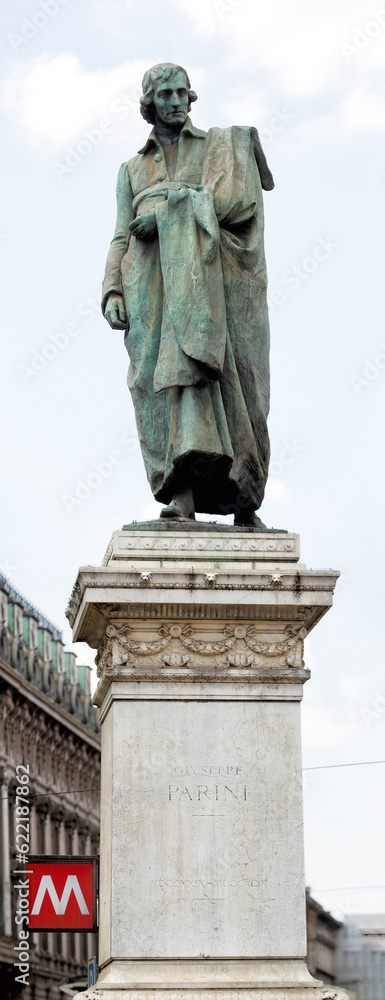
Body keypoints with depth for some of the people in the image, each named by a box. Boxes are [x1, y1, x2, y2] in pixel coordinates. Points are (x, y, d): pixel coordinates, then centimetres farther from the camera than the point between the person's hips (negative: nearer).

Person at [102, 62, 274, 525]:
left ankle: (244, 501, -21)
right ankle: (181, 497, -30)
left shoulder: (225, 145, 20)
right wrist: (112, 292, 1)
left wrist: (169, 209, -7)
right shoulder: (131, 170, 28)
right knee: (160, 380, -18)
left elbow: (240, 198, 1)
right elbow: (122, 239, 19)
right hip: (151, 282, 2)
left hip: (210, 270, -2)